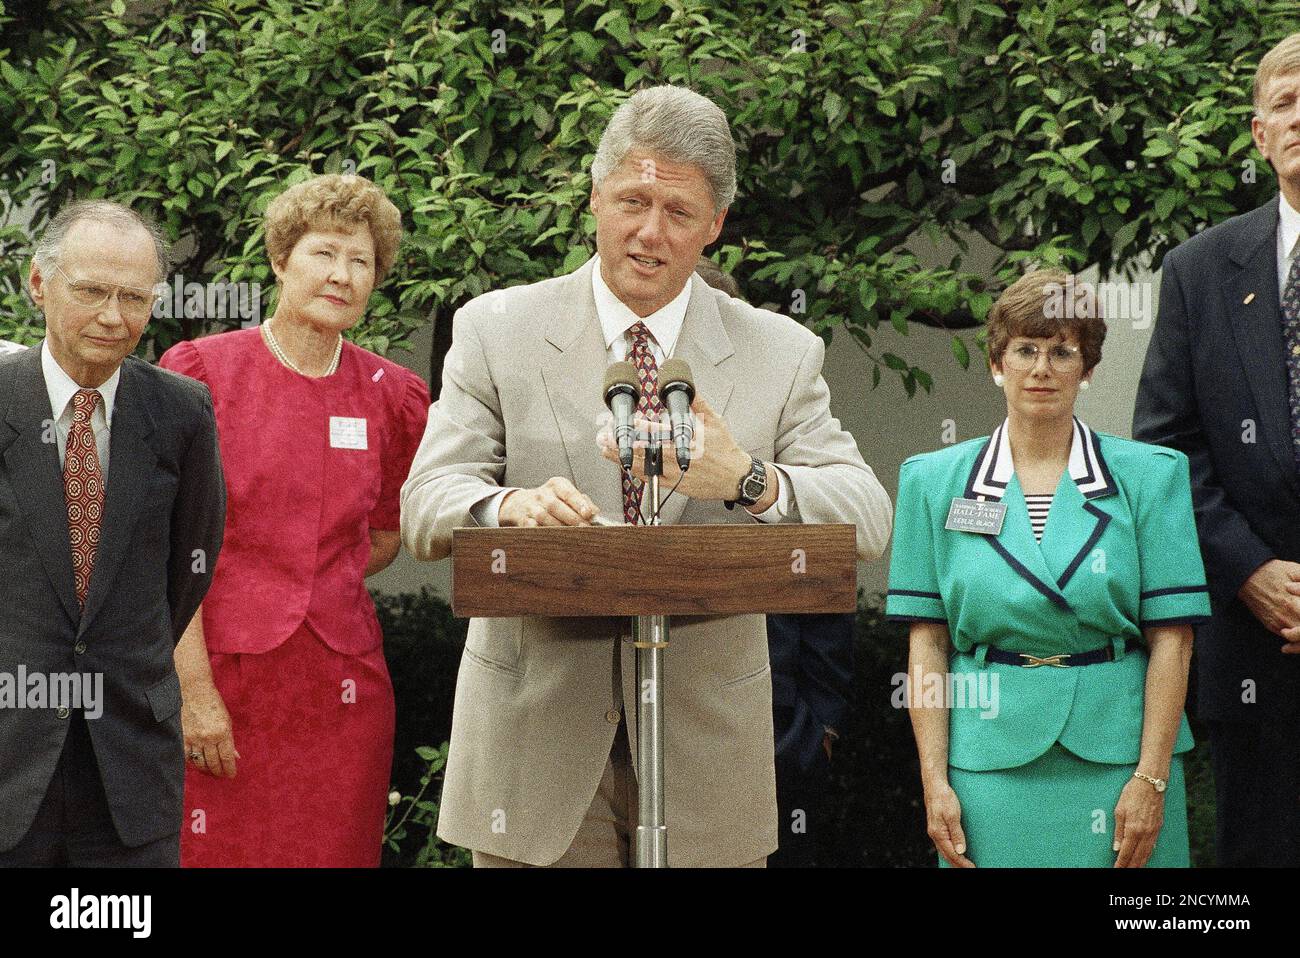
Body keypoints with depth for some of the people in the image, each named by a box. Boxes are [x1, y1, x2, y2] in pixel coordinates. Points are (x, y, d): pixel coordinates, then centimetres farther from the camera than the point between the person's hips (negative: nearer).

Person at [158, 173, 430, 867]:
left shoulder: (393, 397, 7)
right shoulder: (200, 372, -2)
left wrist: (304, 594, 9)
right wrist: (194, 689, -14)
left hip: (342, 683, 3)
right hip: (216, 674, -3)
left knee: (333, 855, 4)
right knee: (212, 855, -2)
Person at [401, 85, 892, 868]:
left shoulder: (782, 354, 4)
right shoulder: (497, 330, 3)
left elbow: (869, 518, -7)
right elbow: (425, 506, -7)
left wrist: (747, 481, -28)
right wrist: (508, 506, -31)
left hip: (707, 752, 1)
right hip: (535, 751, -1)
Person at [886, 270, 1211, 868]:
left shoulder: (1149, 476, 2)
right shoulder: (934, 481, 5)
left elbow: (1170, 639, -2)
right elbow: (927, 643, 3)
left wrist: (1151, 778, -10)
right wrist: (934, 782, -5)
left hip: (1115, 753, 0)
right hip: (991, 765, 0)